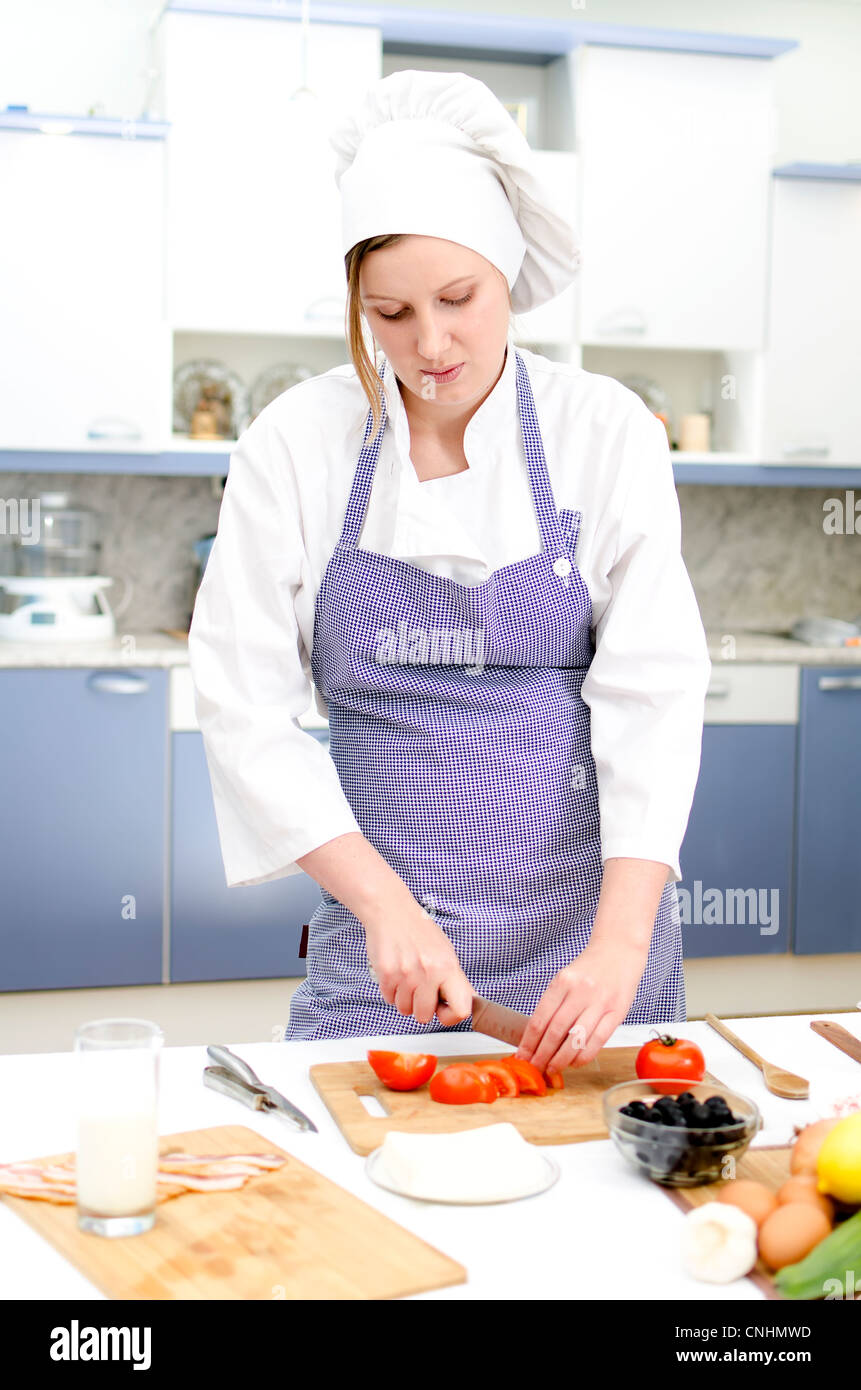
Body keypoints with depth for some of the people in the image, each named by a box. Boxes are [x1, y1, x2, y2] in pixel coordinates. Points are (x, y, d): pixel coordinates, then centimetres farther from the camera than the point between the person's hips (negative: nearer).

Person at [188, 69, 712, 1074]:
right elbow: (245, 702, -7)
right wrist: (383, 903, -17)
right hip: (381, 909, 0)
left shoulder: (606, 430, -6)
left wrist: (622, 942, -23)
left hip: (586, 905, 1)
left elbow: (653, 688, -11)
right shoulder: (296, 443, -6)